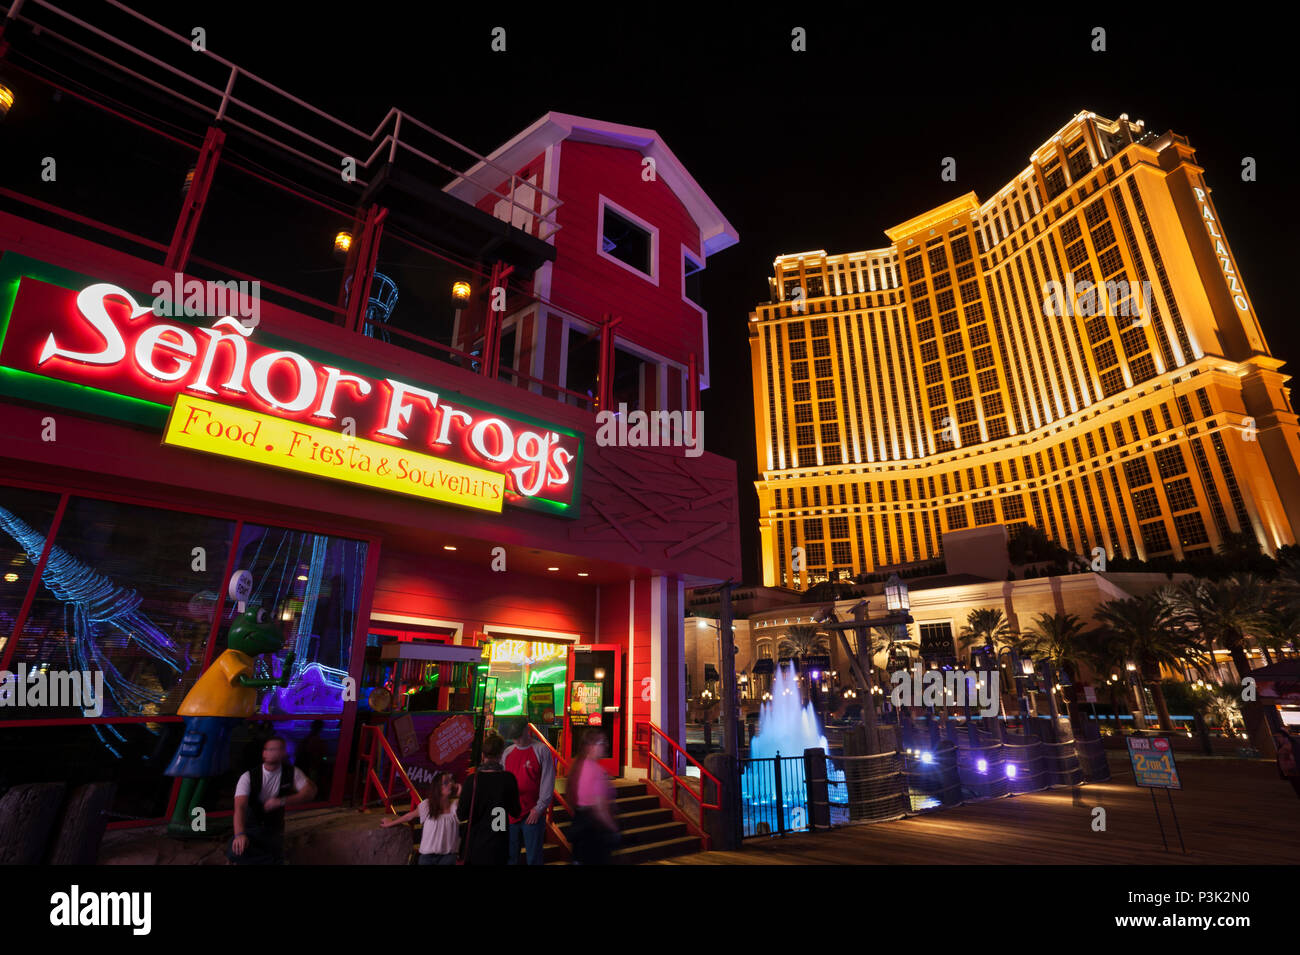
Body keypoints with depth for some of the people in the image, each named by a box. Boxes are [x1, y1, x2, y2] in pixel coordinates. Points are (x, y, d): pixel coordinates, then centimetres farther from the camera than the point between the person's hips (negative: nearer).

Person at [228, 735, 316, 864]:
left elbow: (310, 791, -12)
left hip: (274, 829, 2)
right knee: (235, 852, -29)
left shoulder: (292, 772, -9)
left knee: (275, 860, -12)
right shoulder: (248, 777, -16)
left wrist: (282, 801, -26)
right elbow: (240, 807, -28)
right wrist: (239, 834, -46)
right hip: (250, 826, -2)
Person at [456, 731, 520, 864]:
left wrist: (461, 794, 8)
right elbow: (515, 812, -2)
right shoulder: (509, 778, -12)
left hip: (476, 843, 0)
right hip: (500, 843, 0)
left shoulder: (473, 780, -14)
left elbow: (461, 816, -7)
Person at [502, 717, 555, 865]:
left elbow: (548, 782, -9)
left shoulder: (542, 750, -8)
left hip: (533, 814, -5)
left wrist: (539, 808, -11)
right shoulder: (508, 752, 7)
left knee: (533, 857, 4)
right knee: (510, 856, 15)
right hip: (510, 813, 5)